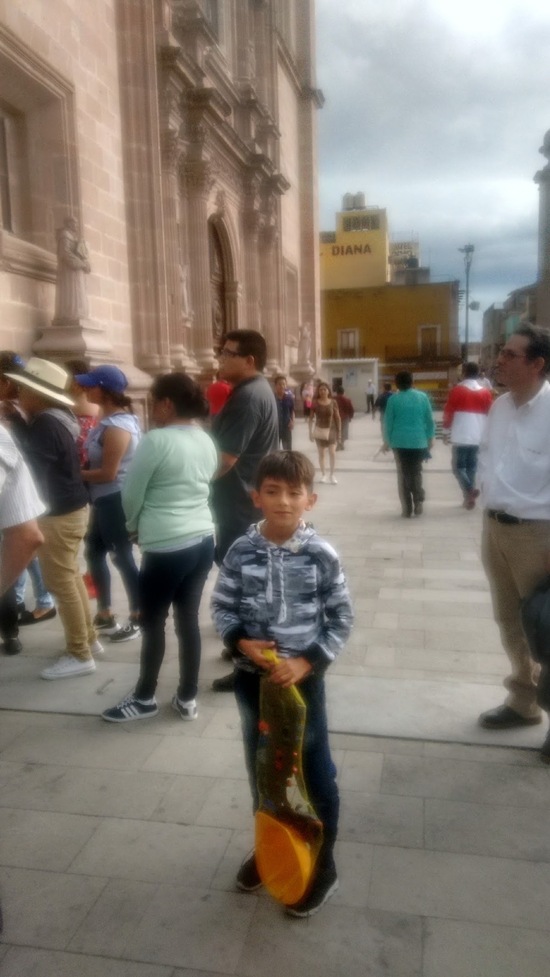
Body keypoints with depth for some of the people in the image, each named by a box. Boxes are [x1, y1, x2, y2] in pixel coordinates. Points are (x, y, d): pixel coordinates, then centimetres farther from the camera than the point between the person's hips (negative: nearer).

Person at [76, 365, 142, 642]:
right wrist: (81, 470, 0)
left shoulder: (117, 426, -22)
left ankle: (137, 620, 16)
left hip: (116, 500, -10)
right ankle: (105, 616, 29)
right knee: (94, 552, 16)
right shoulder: (110, 419, 9)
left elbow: (108, 473, -22)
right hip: (105, 499, 10)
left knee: (122, 557, 1)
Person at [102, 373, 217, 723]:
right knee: (189, 619, 14)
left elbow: (131, 495, -7)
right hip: (203, 539, 7)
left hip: (167, 546, -7)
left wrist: (134, 526, 14)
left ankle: (145, 698, 25)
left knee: (153, 622, 9)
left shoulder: (156, 441, -14)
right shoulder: (207, 441, 8)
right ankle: (188, 697, 24)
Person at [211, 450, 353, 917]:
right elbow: (222, 606, 0)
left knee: (316, 774, 13)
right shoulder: (241, 551, -9)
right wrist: (241, 642, -17)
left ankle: (323, 865, 33)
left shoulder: (322, 555, -14)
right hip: (252, 677, 3)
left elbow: (341, 619, -8)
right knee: (260, 768, 21)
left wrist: (305, 662, -17)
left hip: (303, 678, -2)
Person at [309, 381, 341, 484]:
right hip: (319, 430, 1)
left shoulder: (333, 403, -5)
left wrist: (339, 432, -2)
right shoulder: (315, 403, -4)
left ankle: (332, 475, 4)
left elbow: (337, 418, 0)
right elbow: (311, 418, 1)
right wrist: (310, 432, -2)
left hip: (331, 430, -1)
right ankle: (324, 474, 19)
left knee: (332, 452, -10)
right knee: (321, 454, 7)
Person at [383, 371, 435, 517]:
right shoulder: (422, 396, 0)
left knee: (404, 474, 8)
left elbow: (388, 422, -2)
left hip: (400, 442, -1)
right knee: (416, 472, 16)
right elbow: (430, 420, 4)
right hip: (419, 442, 1)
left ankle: (407, 508, 5)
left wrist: (387, 441, 9)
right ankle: (418, 501, 0)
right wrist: (430, 438, 15)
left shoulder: (393, 399, -4)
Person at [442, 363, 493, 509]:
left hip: (460, 437, -4)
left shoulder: (457, 390, -4)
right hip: (478, 438, 4)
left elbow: (448, 413, -3)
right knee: (471, 466, 13)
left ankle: (469, 490, -14)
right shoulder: (486, 392, 6)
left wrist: (446, 432, 6)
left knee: (458, 466, 7)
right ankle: (469, 498, 14)